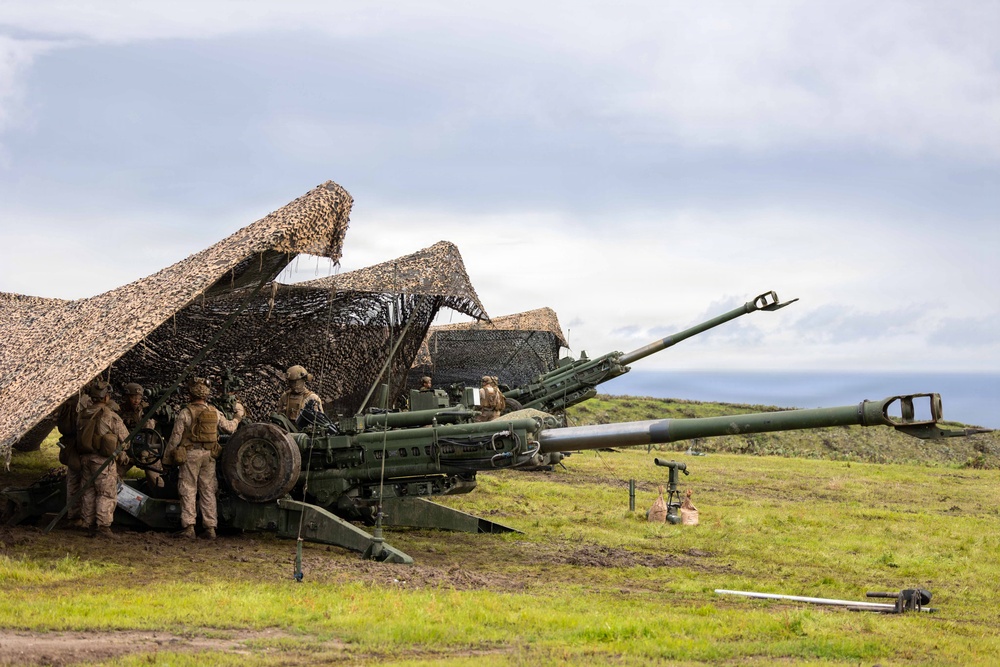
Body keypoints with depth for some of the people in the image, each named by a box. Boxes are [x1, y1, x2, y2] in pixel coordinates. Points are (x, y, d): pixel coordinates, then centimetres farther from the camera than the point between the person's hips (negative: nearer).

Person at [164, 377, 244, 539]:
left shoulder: (186, 412, -9)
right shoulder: (215, 412, 4)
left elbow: (175, 437, -6)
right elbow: (229, 427, 17)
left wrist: (167, 456, 5)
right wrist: (238, 416, 36)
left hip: (190, 454, -4)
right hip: (209, 455, 4)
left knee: (188, 490, 2)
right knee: (208, 491, 9)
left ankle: (189, 527, -2)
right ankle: (210, 527, 8)